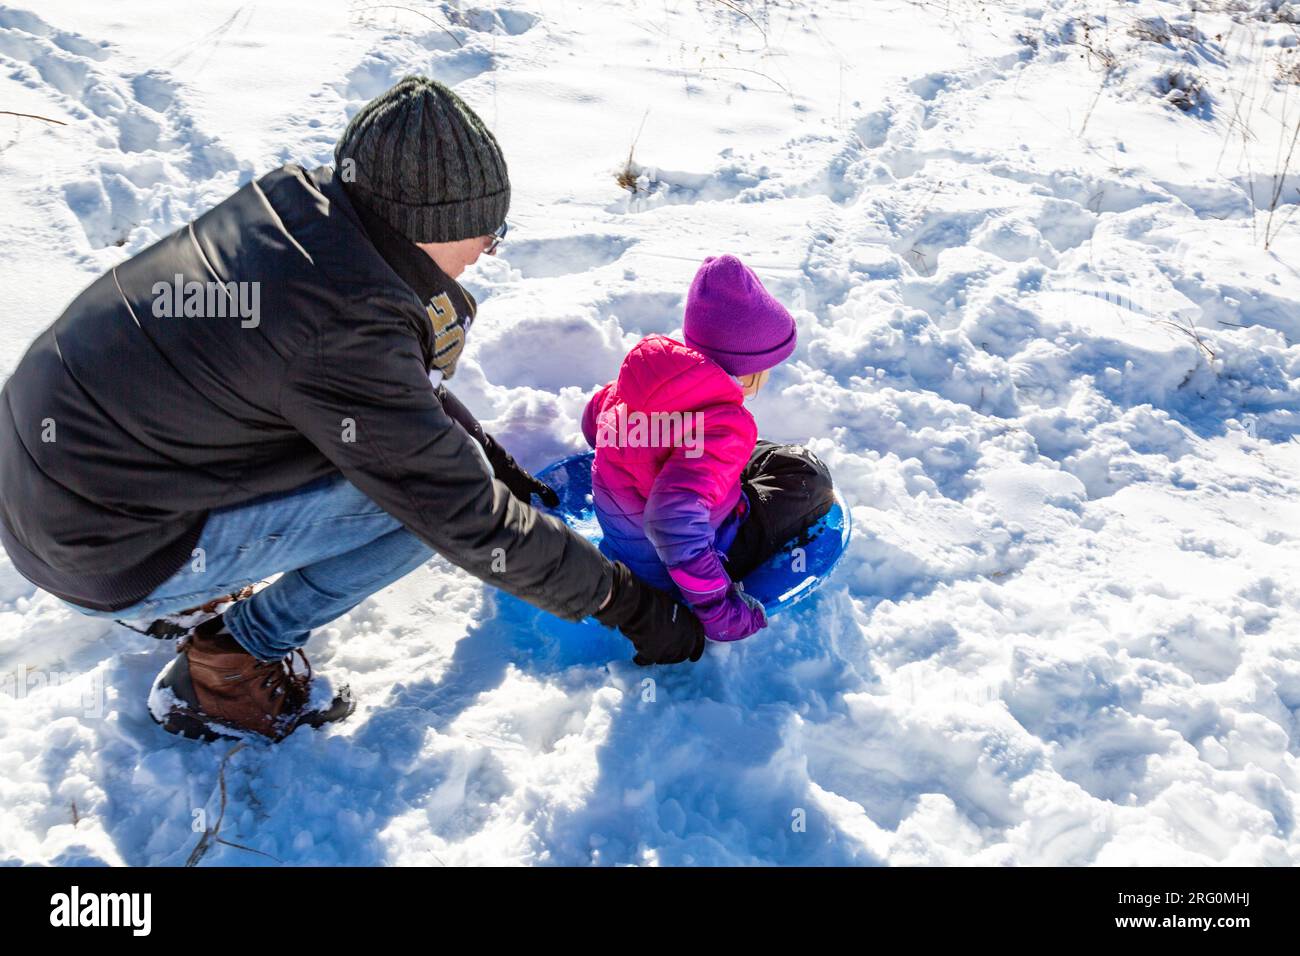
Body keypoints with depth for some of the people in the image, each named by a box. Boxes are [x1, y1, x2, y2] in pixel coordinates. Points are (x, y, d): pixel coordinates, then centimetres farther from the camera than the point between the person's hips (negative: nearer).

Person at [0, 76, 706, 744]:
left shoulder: (297, 196, -5)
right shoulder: (348, 328, -30)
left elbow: (399, 378, 10)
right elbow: (471, 521, -23)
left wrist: (506, 466, 15)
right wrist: (632, 607, -12)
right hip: (98, 551, -8)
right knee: (433, 486, -14)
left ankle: (184, 585, 18)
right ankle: (224, 668, 1)